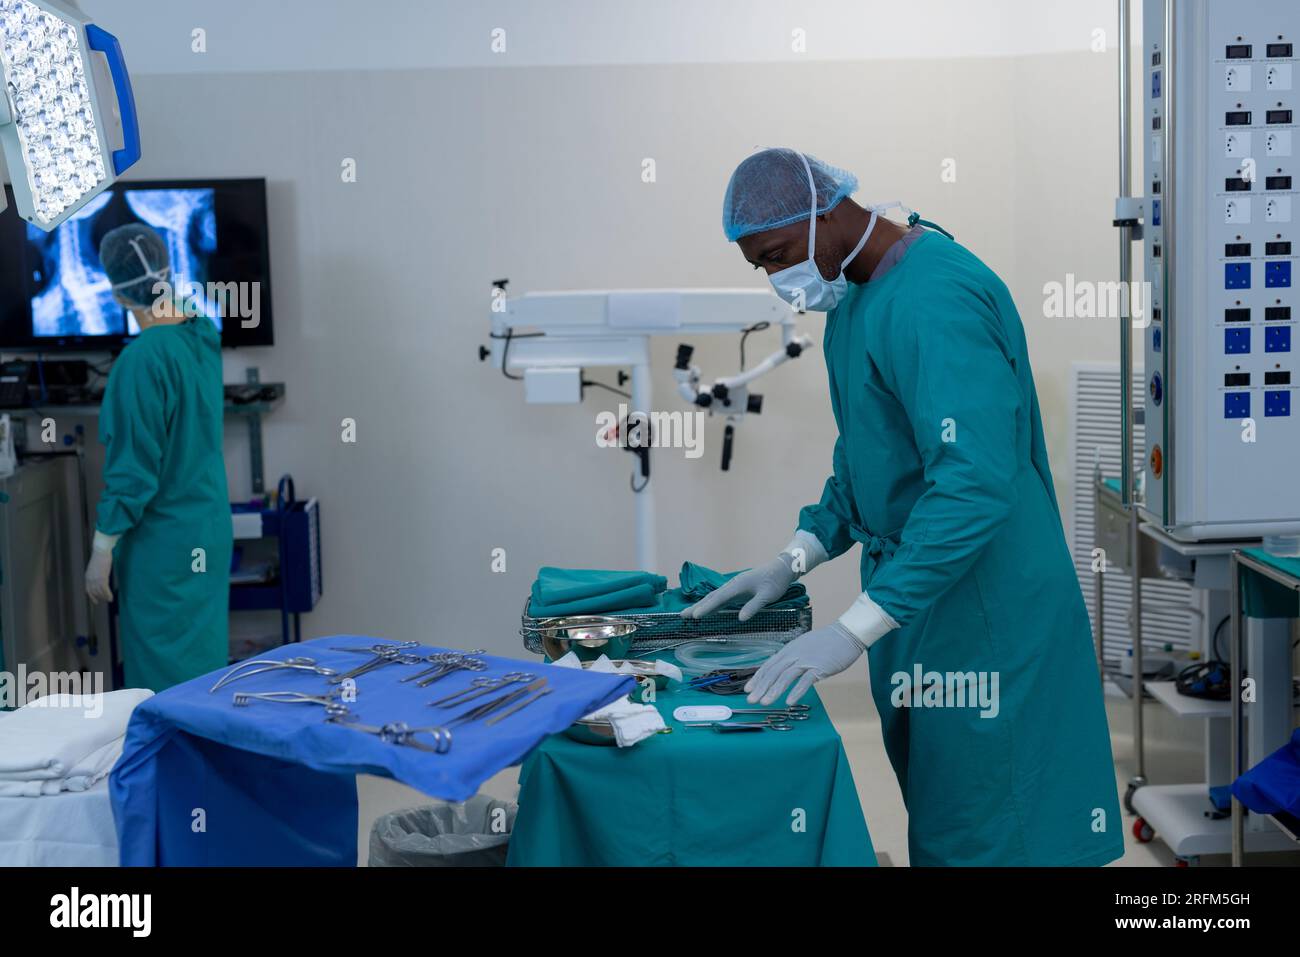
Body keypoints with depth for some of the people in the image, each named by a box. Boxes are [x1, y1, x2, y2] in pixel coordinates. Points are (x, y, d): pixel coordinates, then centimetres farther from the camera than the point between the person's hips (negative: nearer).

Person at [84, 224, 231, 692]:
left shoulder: (143, 359, -20)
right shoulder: (204, 335, 1)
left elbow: (133, 468, -19)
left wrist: (102, 551, -11)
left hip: (162, 541, -8)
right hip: (211, 529, 8)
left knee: (165, 676, 1)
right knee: (205, 660, 15)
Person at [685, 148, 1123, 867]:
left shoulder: (934, 300, -24)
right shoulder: (855, 294, 10)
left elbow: (977, 480, -33)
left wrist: (854, 629, -33)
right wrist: (794, 561, 9)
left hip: (981, 606, -9)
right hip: (910, 593, 9)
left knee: (989, 826, 1)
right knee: (934, 812, 17)